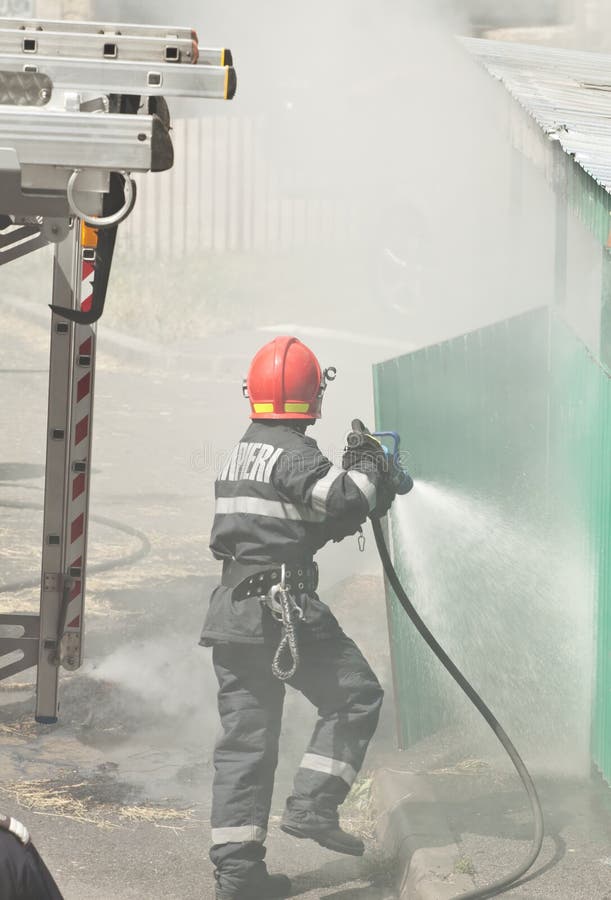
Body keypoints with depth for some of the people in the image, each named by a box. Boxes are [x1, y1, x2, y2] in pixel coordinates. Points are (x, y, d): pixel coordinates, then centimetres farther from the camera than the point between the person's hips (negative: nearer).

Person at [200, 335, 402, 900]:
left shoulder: (243, 452, 18)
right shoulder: (293, 454, -10)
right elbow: (345, 499, -21)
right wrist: (367, 466, -3)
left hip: (231, 614, 9)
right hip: (283, 609, -8)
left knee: (244, 735, 8)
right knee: (356, 696, 6)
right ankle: (313, 806, -3)